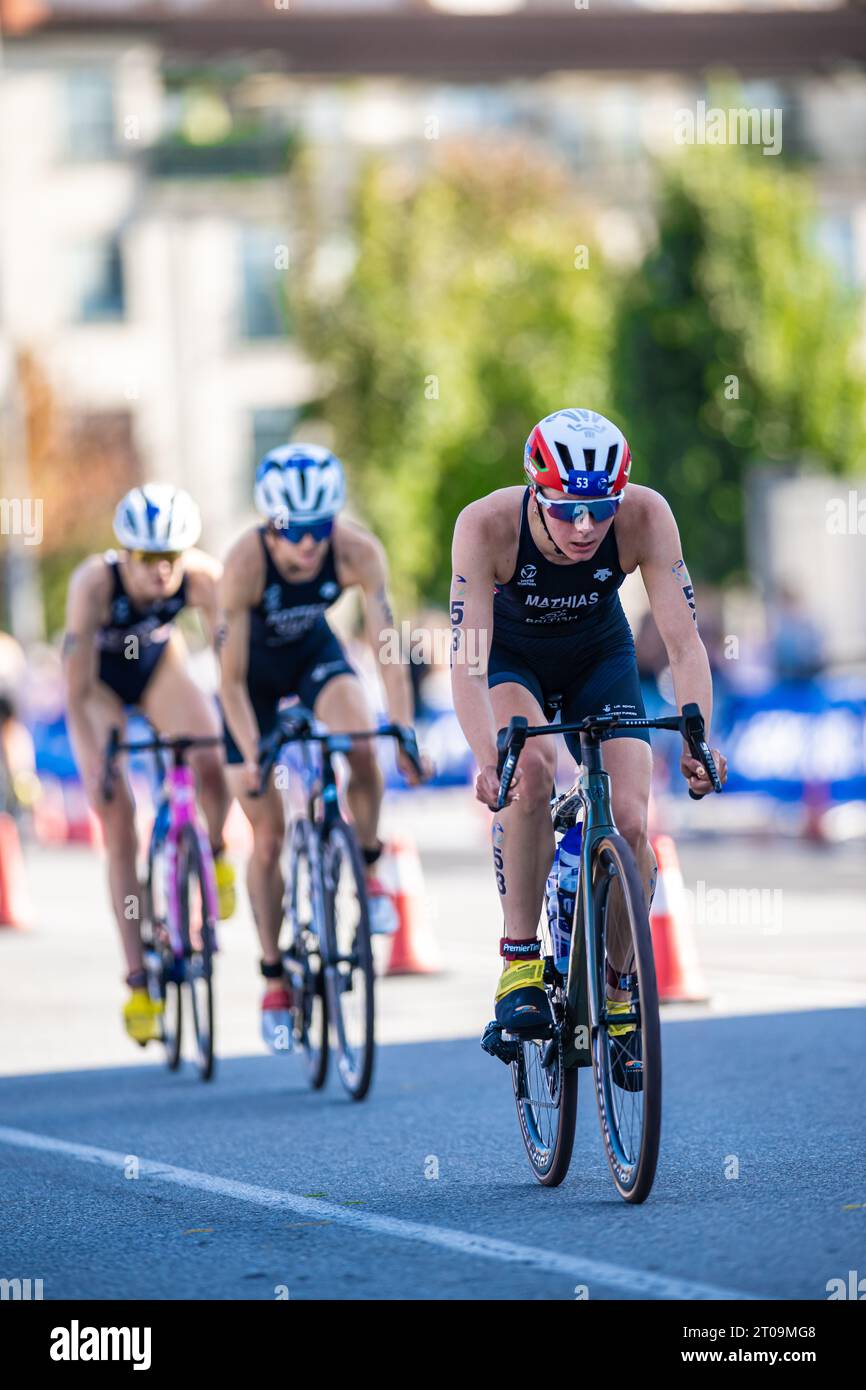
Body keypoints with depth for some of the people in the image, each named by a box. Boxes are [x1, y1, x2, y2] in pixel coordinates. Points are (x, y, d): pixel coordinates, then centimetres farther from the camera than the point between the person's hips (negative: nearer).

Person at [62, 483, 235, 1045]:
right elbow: (77, 692, -34)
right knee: (119, 825, -12)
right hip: (101, 682, -2)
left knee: (215, 765, -27)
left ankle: (216, 853, 7)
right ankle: (139, 983, -6)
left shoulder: (203, 577, -30)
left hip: (160, 667, 2)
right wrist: (93, 759, -42)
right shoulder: (95, 582, -36)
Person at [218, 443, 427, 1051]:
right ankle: (274, 982, 11)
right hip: (257, 667, -1)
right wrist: (252, 757, -38)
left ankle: (369, 873, -8)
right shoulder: (246, 563, -34)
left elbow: (388, 646, -30)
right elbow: (232, 677, -30)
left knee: (362, 744, -32)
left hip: (314, 650, 1)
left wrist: (405, 732, -40)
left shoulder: (358, 551, -30)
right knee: (268, 835, -3)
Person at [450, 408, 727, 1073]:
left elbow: (685, 641, -29)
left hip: (599, 657, 2)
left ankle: (618, 994, 7)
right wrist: (488, 760, -51)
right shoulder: (487, 525, -34)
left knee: (629, 823, -15)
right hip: (511, 657, -2)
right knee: (531, 768, -33)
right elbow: (466, 659, -36)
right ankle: (520, 956, -19)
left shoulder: (646, 516, -31)